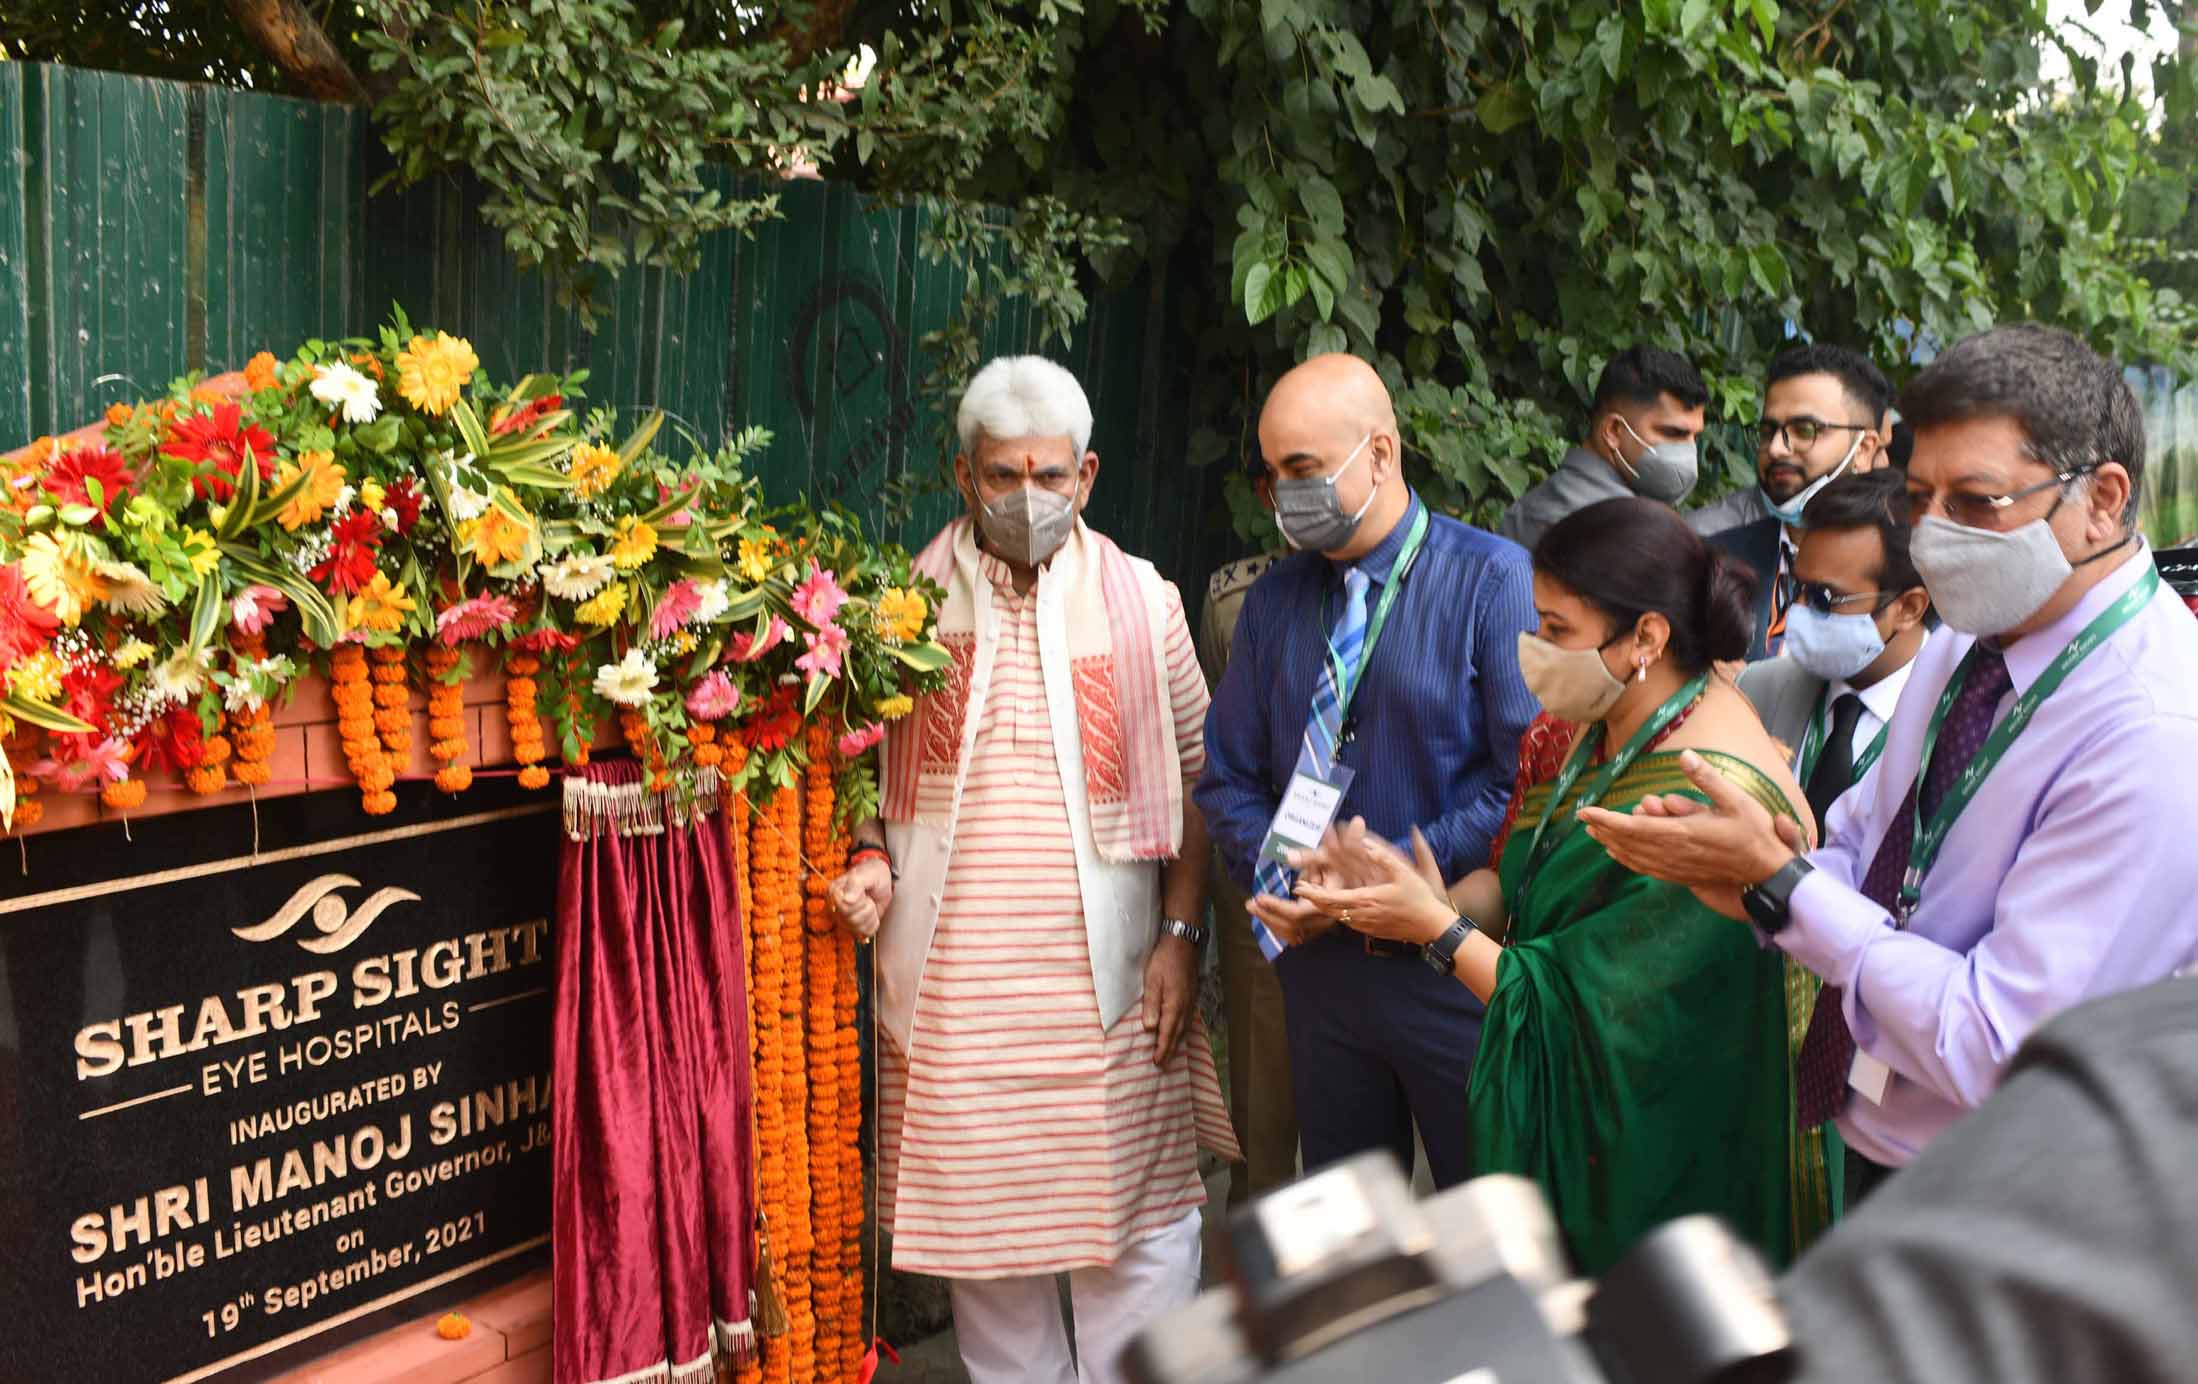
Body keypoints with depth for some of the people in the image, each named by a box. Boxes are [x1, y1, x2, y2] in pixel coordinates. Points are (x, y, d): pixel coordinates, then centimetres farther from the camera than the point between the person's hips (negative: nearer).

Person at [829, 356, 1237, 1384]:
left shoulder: (1139, 601, 4)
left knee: (1138, 1223, 2)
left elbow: (1194, 778, 5)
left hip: (1108, 979, -1)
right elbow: (866, 768, 14)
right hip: (952, 983, 1)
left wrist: (1181, 933, -2)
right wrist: (870, 861, -5)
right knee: (983, 1222, 10)